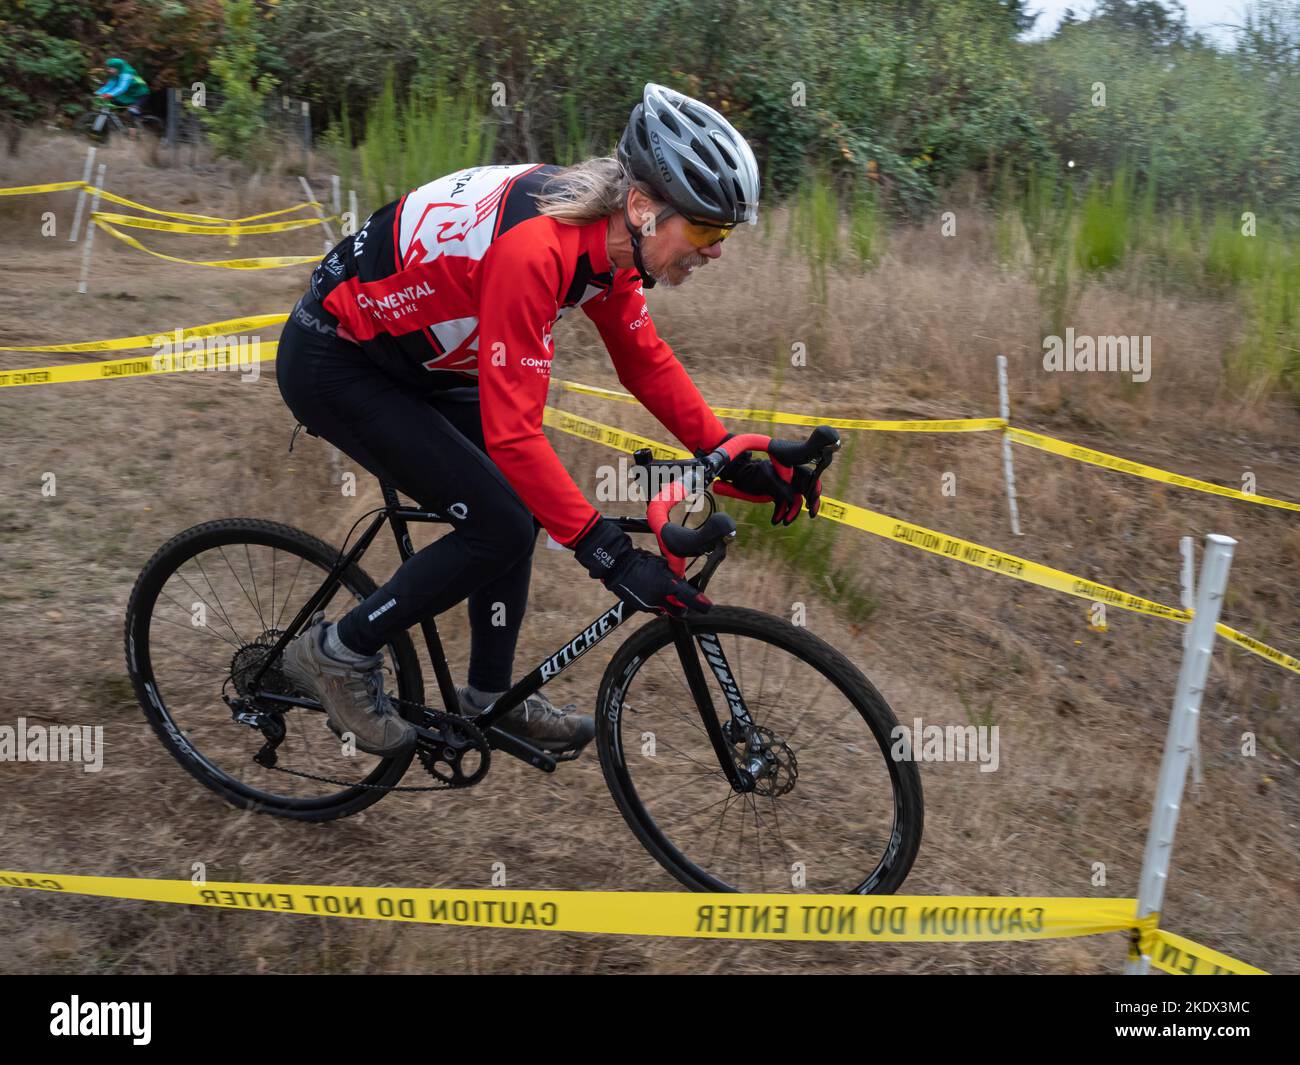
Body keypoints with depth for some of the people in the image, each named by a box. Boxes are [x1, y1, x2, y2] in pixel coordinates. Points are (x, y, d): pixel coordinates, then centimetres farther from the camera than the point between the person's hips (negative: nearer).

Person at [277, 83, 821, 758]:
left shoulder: (608, 235, -7)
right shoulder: (536, 245, -35)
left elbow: (645, 360, 6)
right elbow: (513, 431, -36)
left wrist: (736, 461, -2)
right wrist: (611, 555, -36)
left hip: (408, 359, 9)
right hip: (333, 364, -9)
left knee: (522, 504, 8)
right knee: (501, 527, -13)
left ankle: (491, 698, 23)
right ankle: (337, 653, 4)